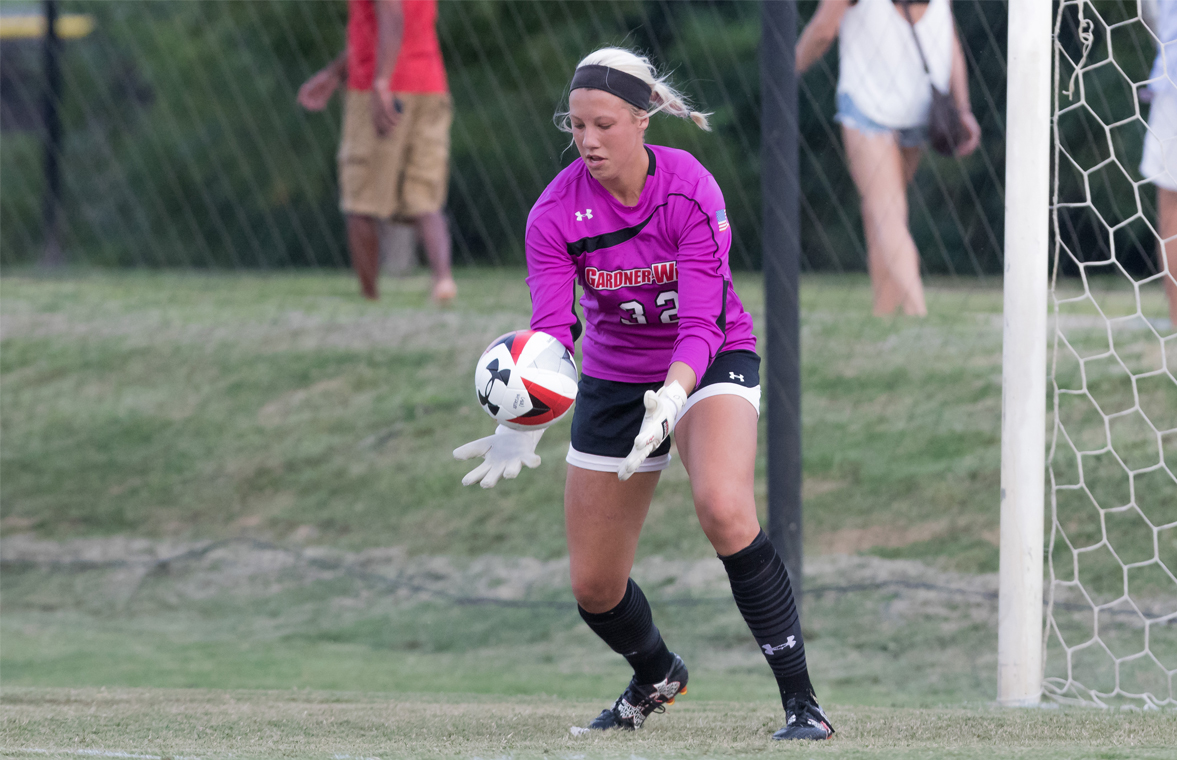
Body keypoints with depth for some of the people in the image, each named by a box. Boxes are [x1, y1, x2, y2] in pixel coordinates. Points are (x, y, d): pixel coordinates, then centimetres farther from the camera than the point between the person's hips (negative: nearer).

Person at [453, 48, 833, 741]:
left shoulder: (691, 190, -24)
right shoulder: (556, 213, -16)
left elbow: (701, 324, -30)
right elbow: (551, 330, -22)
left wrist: (671, 400, -48)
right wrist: (524, 425, -39)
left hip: (709, 363, -4)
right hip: (615, 377, 4)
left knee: (724, 508, -34)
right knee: (593, 586, 6)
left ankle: (802, 701, -28)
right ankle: (656, 676, 42)